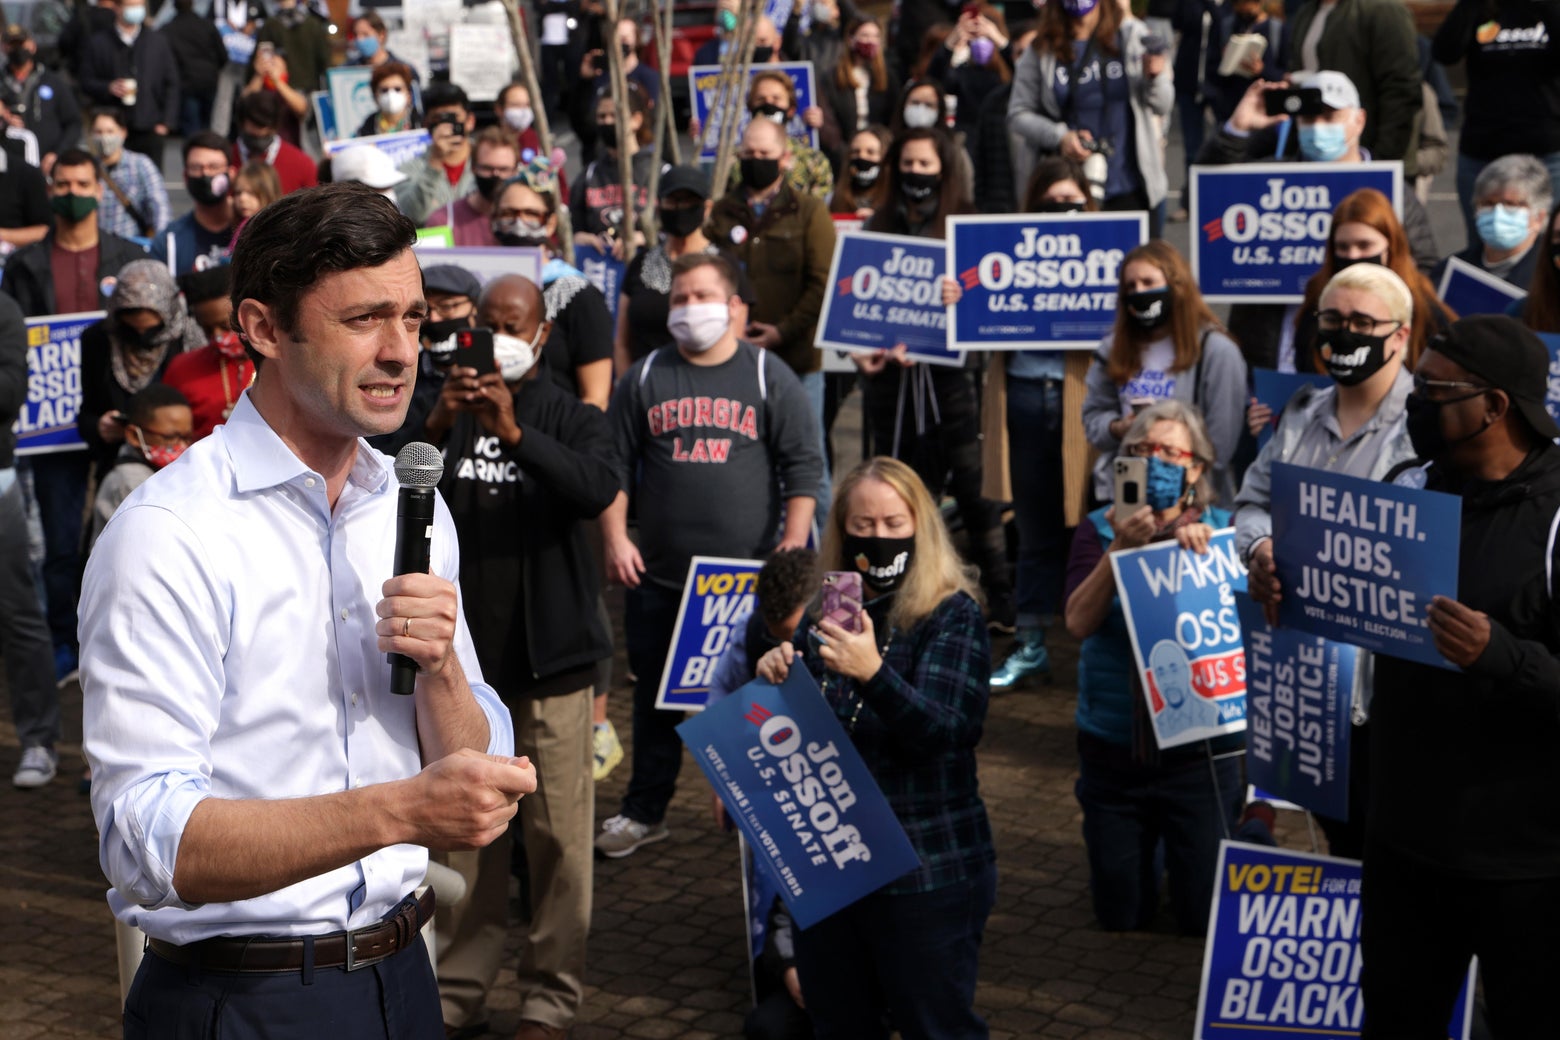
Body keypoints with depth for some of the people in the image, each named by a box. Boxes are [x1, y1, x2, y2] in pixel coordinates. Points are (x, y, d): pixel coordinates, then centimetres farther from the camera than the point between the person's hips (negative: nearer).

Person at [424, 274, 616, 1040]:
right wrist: (436, 425, -24)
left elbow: (598, 490, -20)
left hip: (547, 659, -3)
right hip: (460, 654, 3)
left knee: (558, 836, 0)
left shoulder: (569, 417, 1)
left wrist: (514, 432, -33)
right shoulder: (450, 413, 8)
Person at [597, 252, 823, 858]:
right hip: (658, 576, 2)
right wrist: (616, 539, -3)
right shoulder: (645, 380, 8)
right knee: (655, 694, 11)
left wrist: (793, 544, -10)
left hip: (747, 575, -2)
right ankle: (645, 810, 23)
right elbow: (615, 466, 8)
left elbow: (802, 467, 0)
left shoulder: (768, 378, 3)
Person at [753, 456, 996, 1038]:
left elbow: (944, 732, -21)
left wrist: (873, 674, -38)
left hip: (926, 872, -5)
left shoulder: (953, 614, -8)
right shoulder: (825, 611, 8)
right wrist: (774, 679, -10)